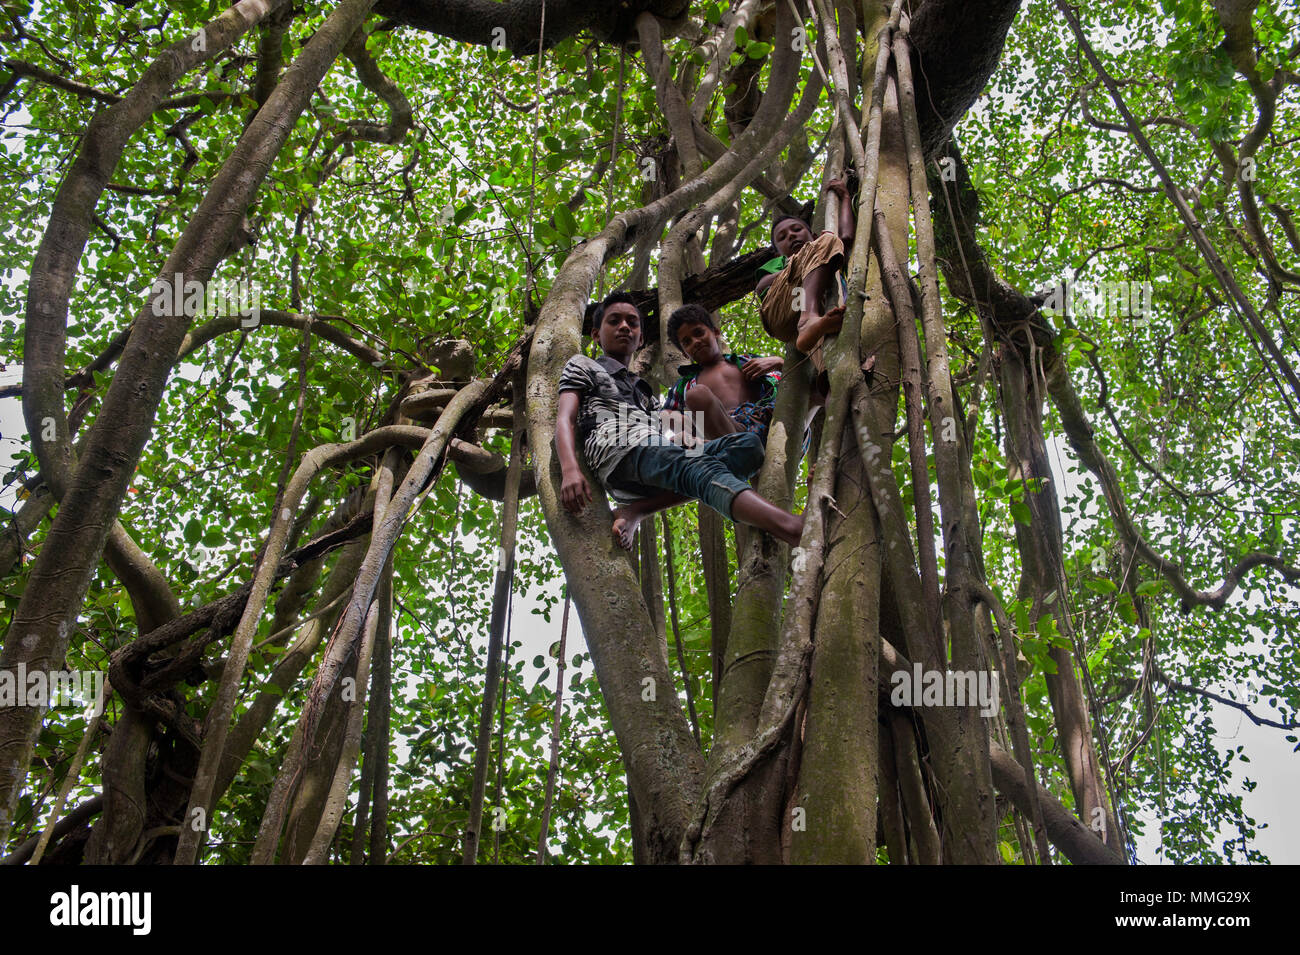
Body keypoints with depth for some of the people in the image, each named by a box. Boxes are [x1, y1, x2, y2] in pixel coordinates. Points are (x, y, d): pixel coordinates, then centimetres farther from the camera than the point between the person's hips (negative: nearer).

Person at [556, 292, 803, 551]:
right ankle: (791, 528, -61)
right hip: (618, 452, -6)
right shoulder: (582, 365, 26)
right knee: (703, 469, -32)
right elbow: (565, 420, 7)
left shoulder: (645, 391, 41)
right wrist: (570, 470, -15)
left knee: (748, 442, -16)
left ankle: (637, 509, -30)